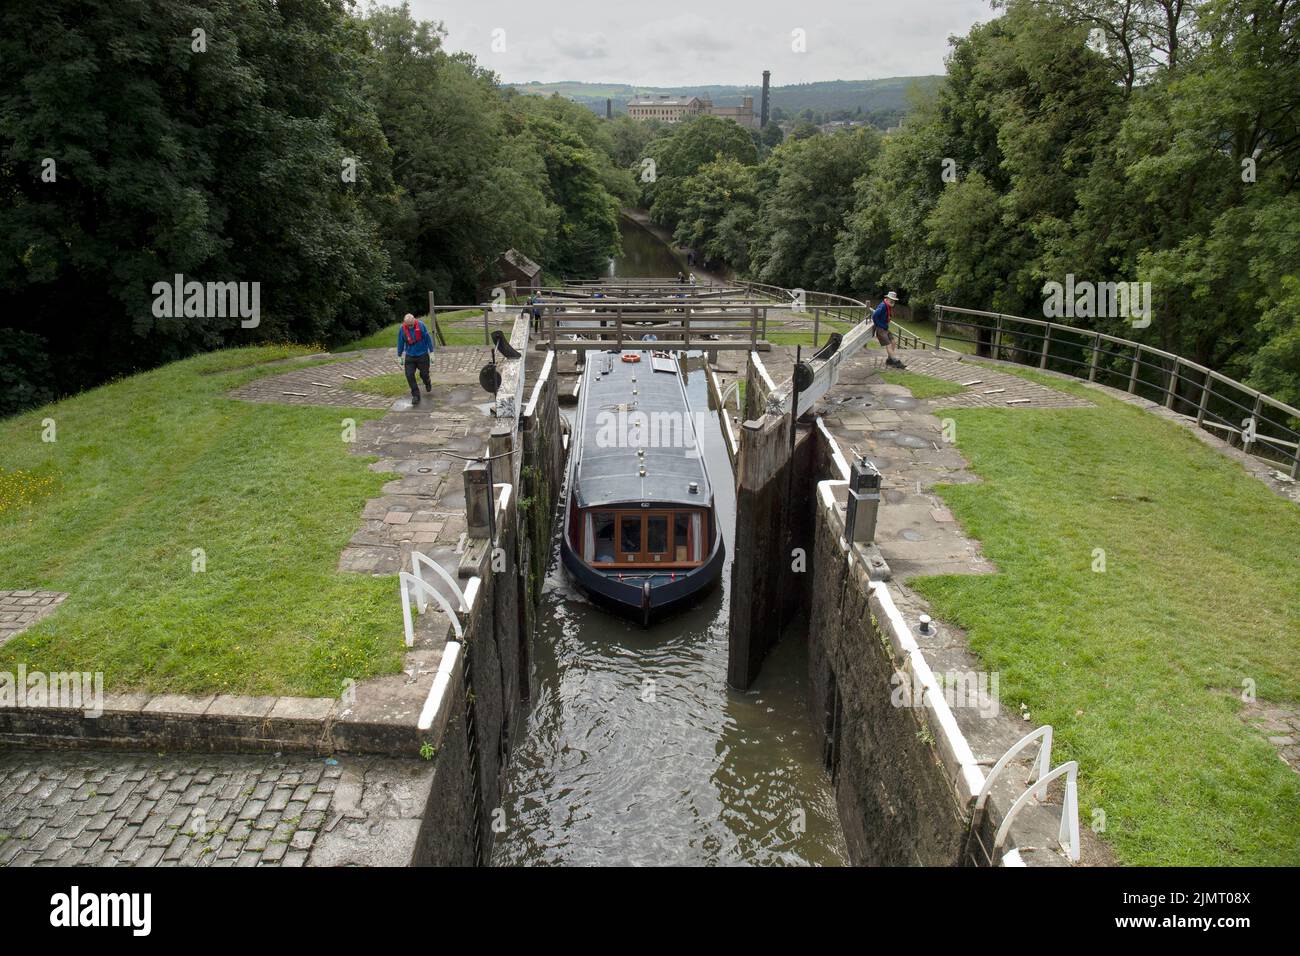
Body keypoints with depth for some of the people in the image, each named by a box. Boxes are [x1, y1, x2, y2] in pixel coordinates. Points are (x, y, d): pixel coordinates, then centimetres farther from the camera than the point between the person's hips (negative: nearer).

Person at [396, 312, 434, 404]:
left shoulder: (421, 325, -14)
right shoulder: (402, 329, -9)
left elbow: (428, 339, -5)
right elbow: (400, 343, 3)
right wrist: (399, 356, 9)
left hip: (422, 355, -1)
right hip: (410, 356, 1)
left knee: (424, 374, 9)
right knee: (409, 375, -8)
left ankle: (428, 384, 45)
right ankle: (415, 395, 2)